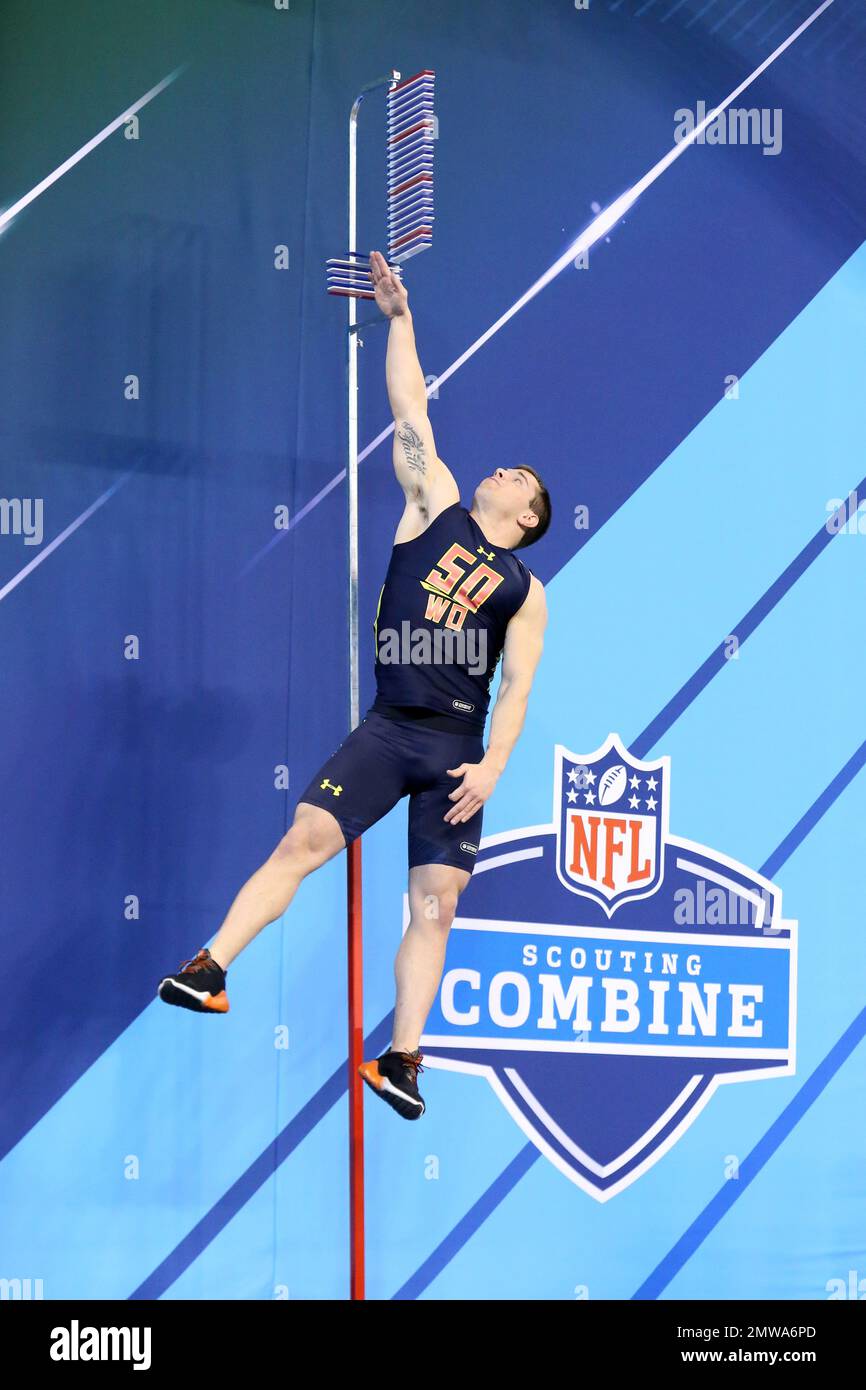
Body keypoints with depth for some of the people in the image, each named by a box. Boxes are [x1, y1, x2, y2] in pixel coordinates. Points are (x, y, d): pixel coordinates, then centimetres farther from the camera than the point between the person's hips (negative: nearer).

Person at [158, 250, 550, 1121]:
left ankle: (400, 1060, -3)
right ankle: (211, 972, -21)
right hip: (388, 727, 0)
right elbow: (410, 414, 11)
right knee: (305, 837, -17)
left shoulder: (524, 590, 9)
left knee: (435, 902, -5)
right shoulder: (436, 507, 13)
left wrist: (491, 767, -11)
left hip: (456, 745, 0)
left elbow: (516, 688, 2)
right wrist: (399, 318, 8)